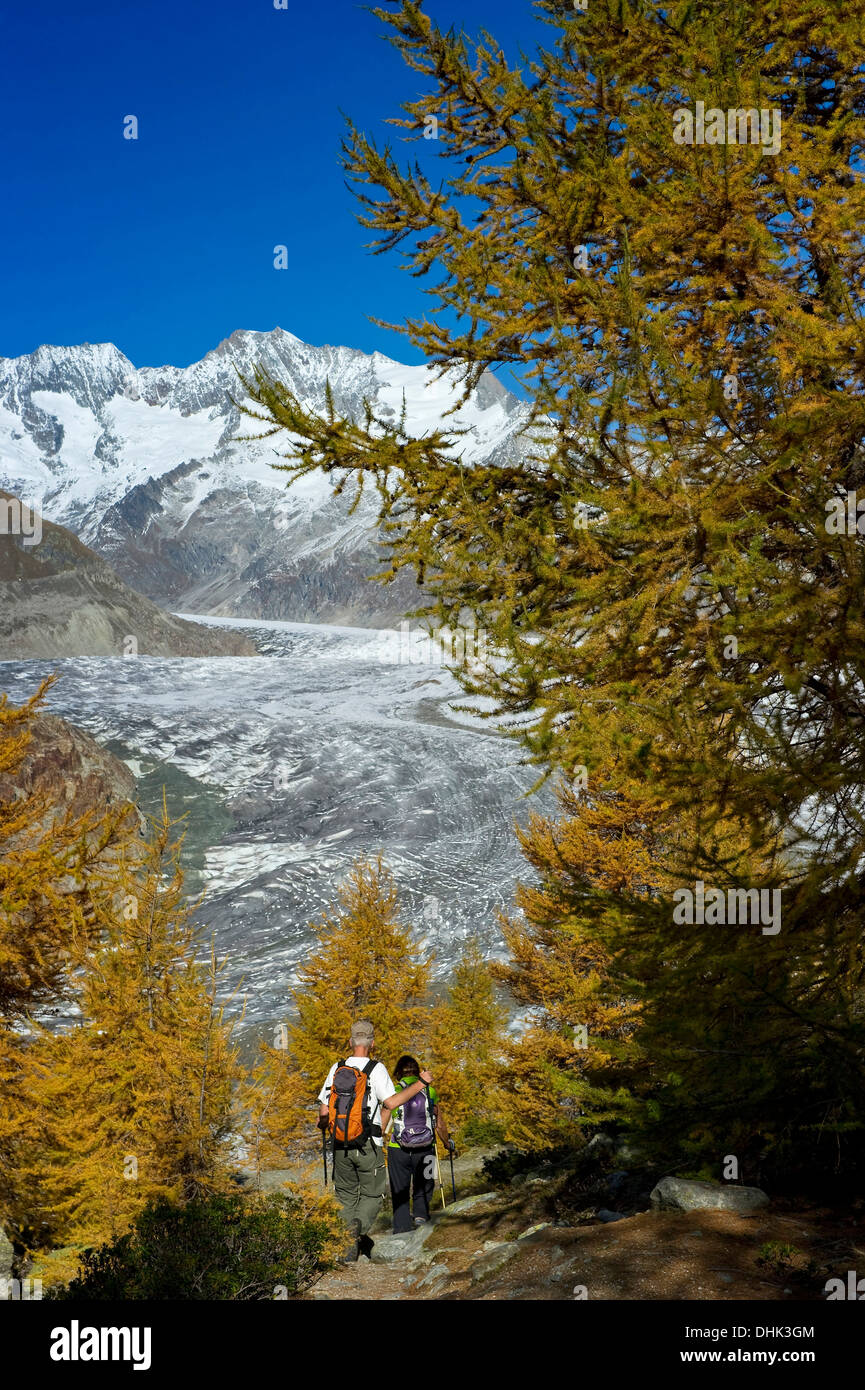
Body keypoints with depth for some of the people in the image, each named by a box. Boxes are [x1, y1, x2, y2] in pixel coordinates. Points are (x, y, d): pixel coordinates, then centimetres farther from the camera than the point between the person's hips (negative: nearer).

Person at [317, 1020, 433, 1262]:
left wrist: (322, 1125, 25)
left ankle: (359, 1241, 12)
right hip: (368, 1145, -3)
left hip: (341, 1145, 3)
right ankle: (359, 1226, -19)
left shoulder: (337, 1068, 2)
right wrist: (421, 1083, -10)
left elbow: (324, 1110, 2)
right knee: (372, 1195, 10)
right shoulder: (376, 1069, -9)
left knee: (347, 1195, 18)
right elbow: (391, 1102, -18)